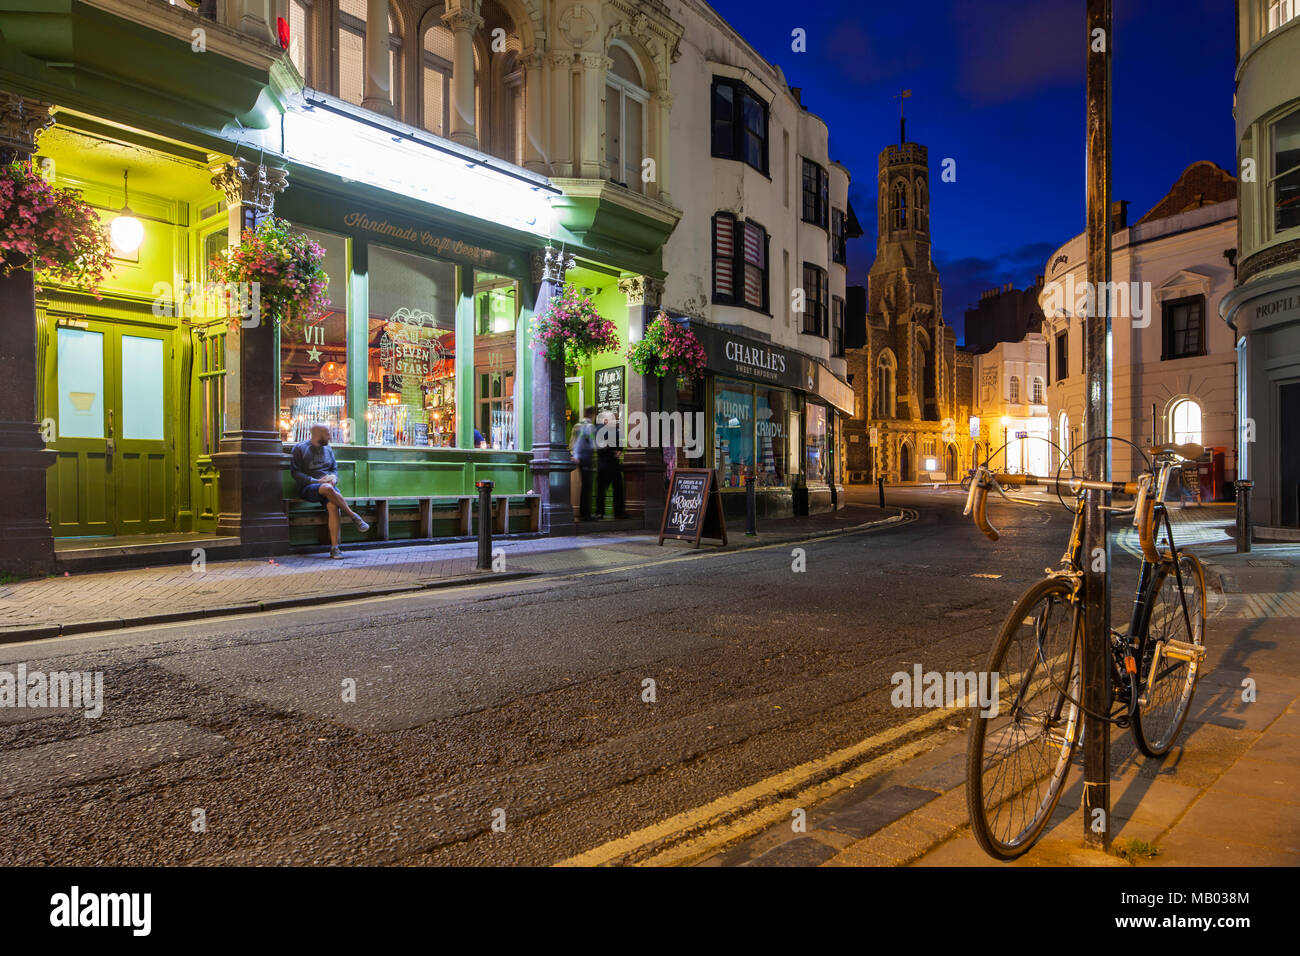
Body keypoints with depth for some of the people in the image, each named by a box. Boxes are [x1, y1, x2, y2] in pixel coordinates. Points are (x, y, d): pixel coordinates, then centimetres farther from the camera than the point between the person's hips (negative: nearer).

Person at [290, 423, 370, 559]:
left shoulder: (328, 449, 18)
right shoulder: (300, 448, 4)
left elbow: (335, 469, 23)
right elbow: (295, 472, -2)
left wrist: (333, 477, -2)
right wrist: (317, 481, -13)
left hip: (329, 486, 3)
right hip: (308, 489, -3)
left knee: (333, 506, -31)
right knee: (327, 488, -38)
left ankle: (334, 547, -33)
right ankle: (354, 517, -26)